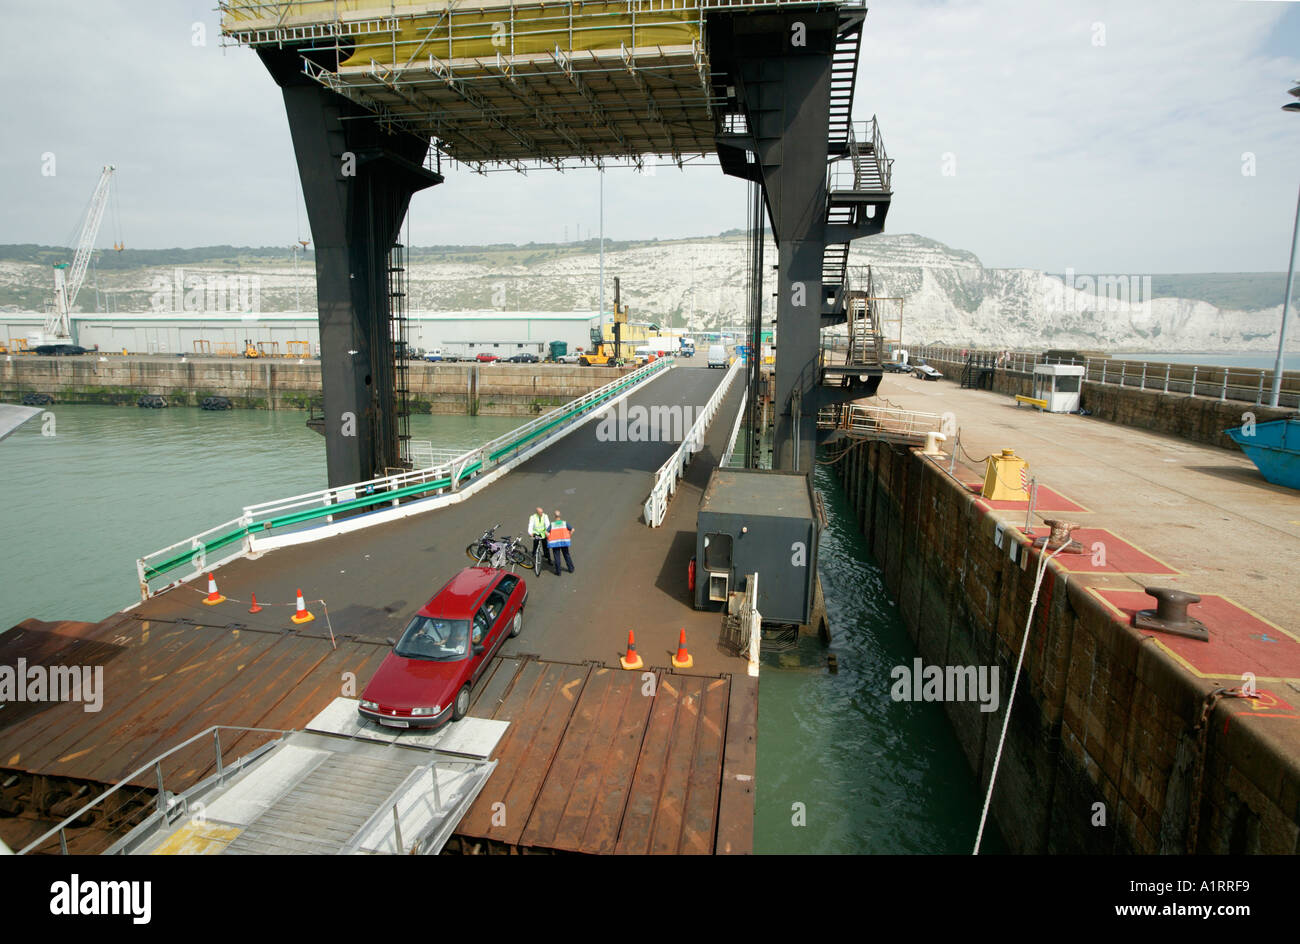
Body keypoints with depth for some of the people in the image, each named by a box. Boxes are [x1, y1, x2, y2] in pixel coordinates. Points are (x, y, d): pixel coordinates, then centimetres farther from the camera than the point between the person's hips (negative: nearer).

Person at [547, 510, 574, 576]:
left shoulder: (552, 524, -1)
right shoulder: (565, 522, 2)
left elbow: (546, 532, -12)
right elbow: (572, 530, -6)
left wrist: (549, 538, 2)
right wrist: (570, 536, 6)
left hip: (555, 543, -1)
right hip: (564, 542, 2)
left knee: (556, 557, 5)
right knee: (566, 555, 16)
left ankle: (558, 572, 7)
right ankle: (571, 569, 23)